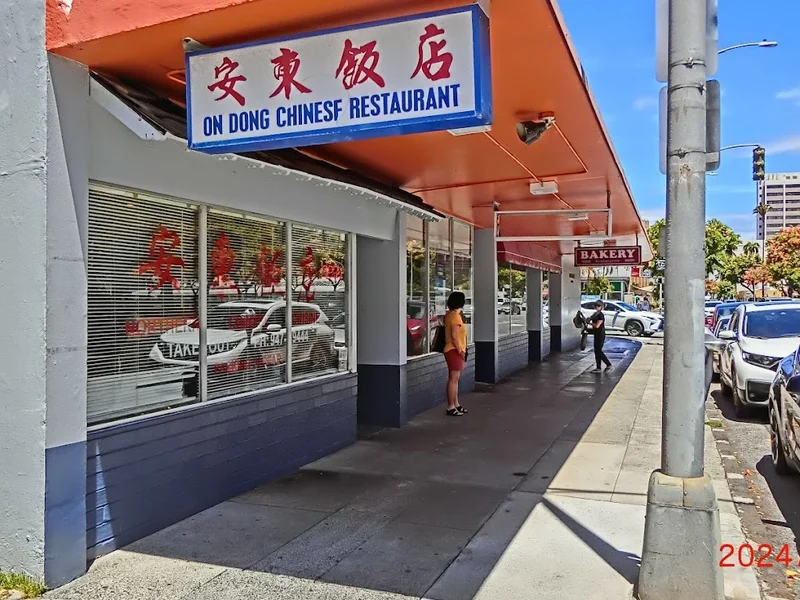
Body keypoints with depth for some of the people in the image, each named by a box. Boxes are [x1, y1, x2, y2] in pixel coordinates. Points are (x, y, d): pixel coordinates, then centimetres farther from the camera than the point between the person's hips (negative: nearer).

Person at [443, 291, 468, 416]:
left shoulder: (449, 314, 12)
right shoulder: (455, 316, -17)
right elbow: (454, 335, -23)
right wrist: (460, 351, -17)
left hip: (452, 350, 10)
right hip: (454, 351, -10)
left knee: (454, 378, 15)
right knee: (453, 379, -7)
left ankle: (455, 404, 22)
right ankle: (450, 407, -5)